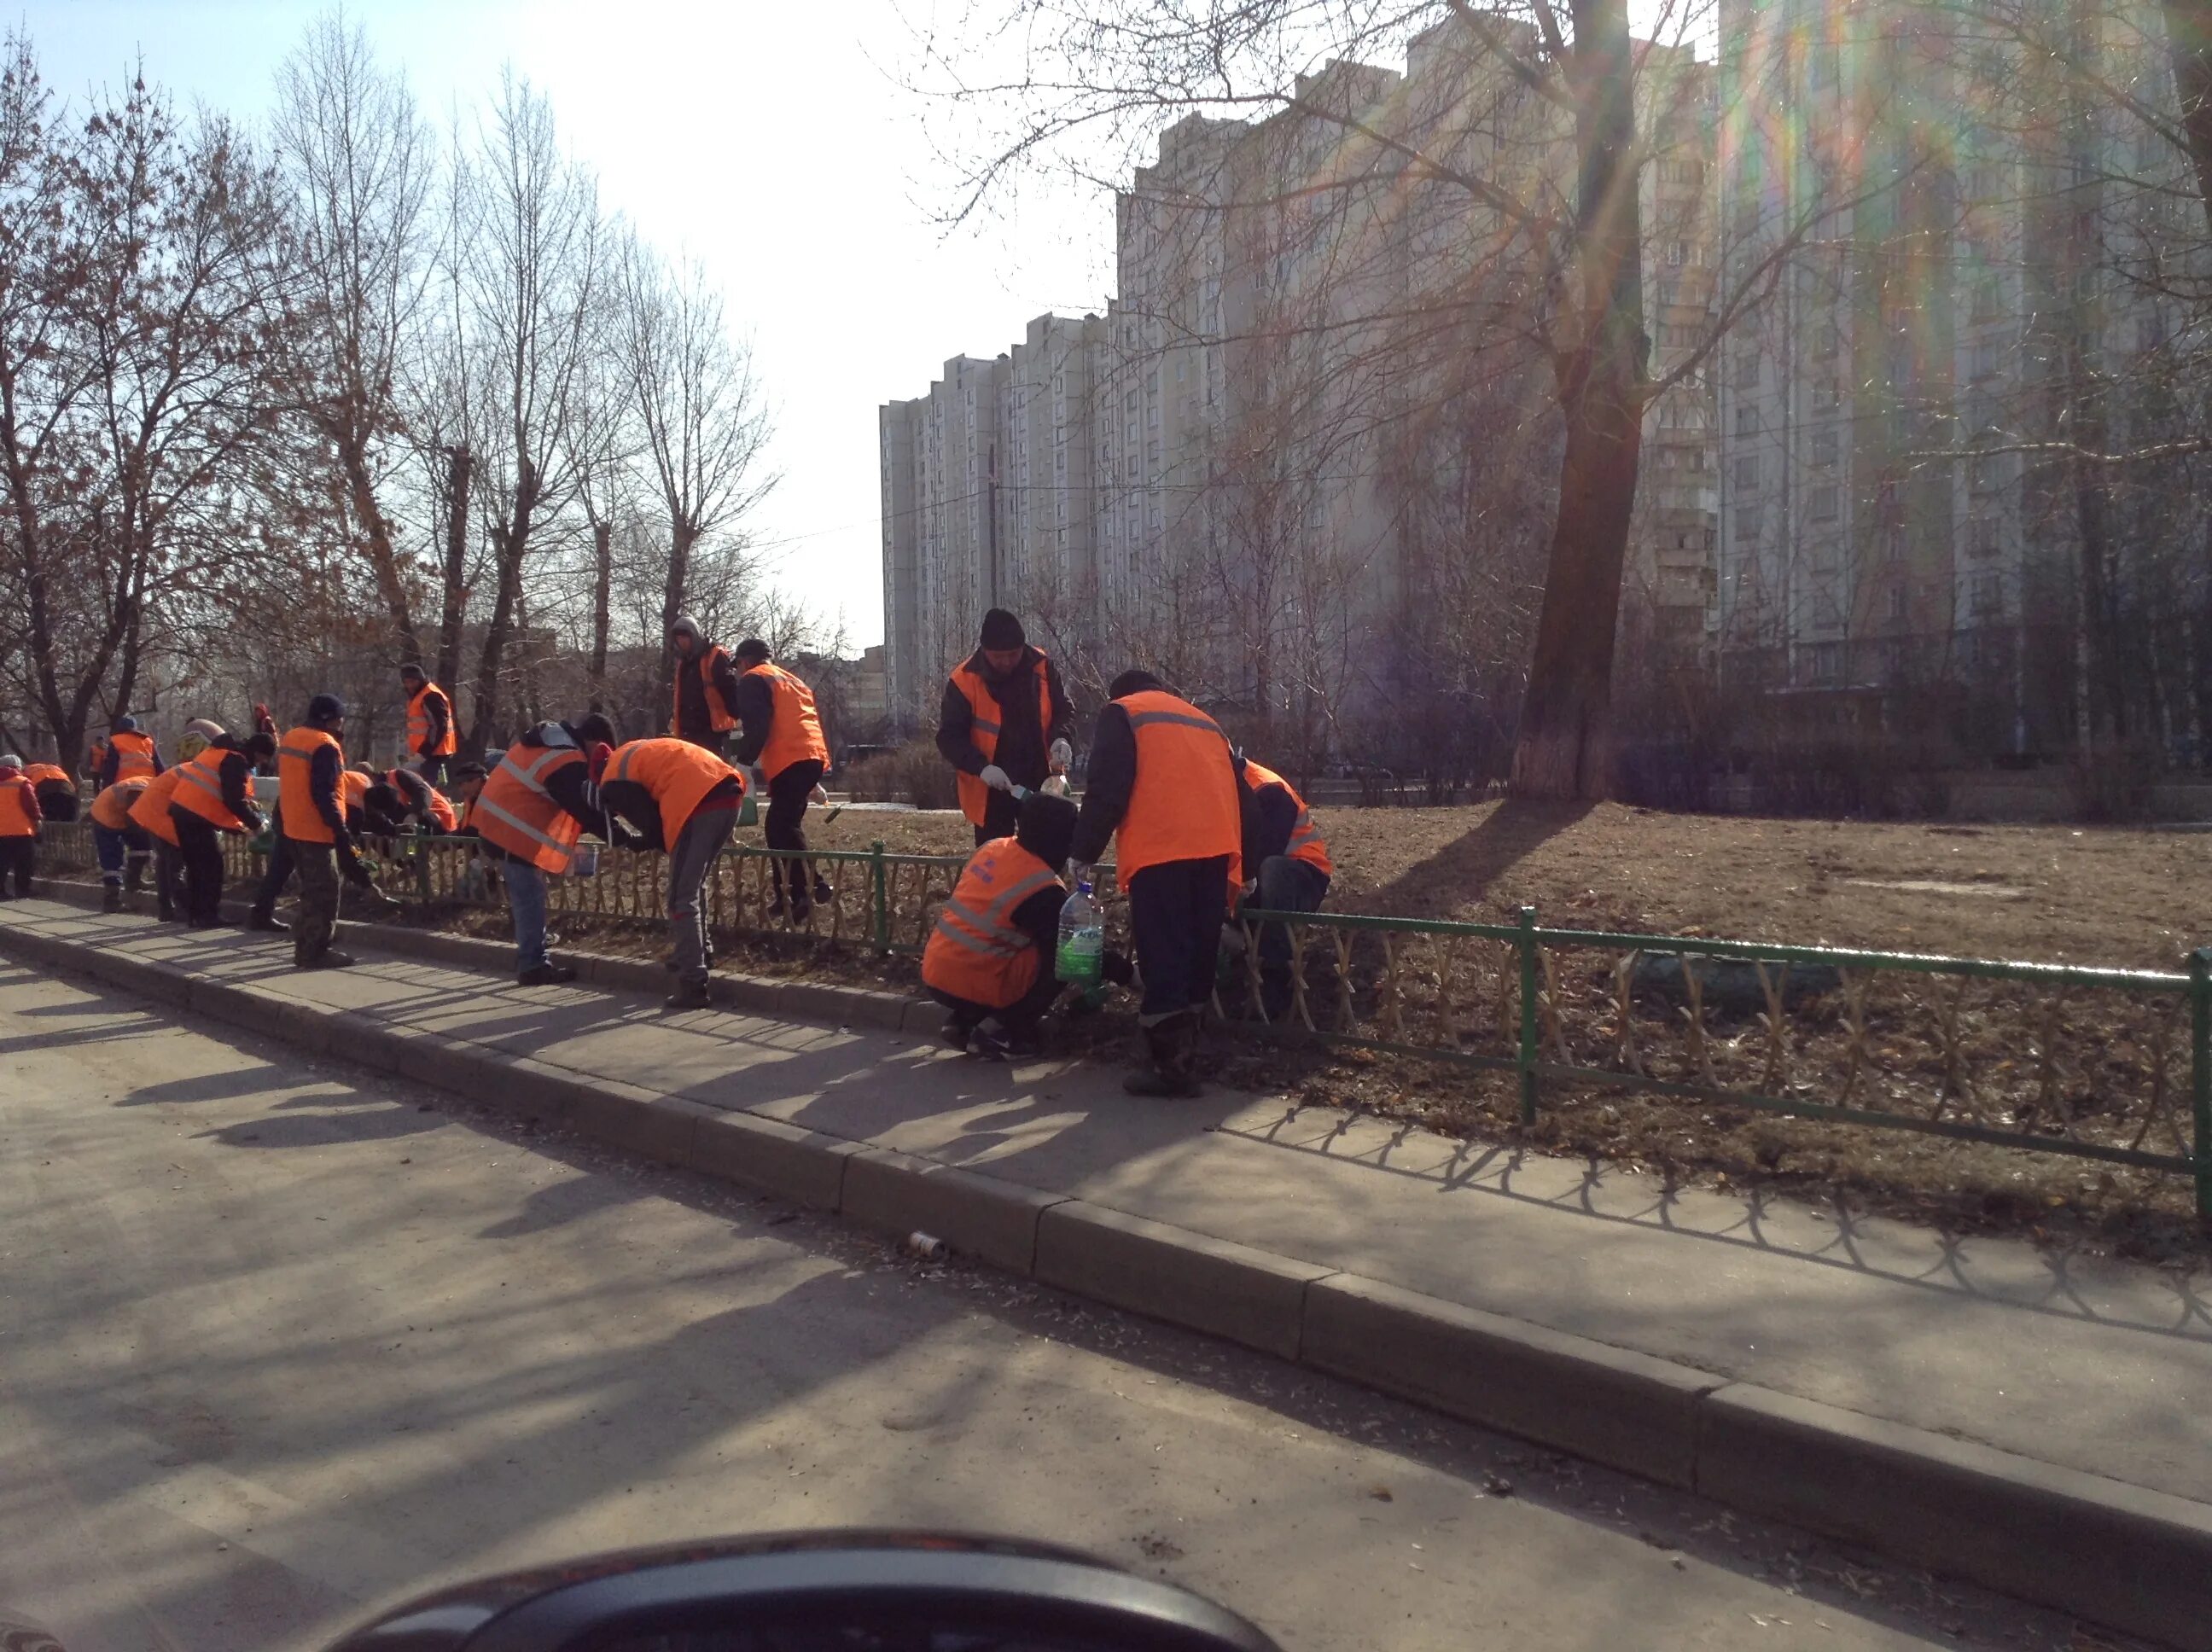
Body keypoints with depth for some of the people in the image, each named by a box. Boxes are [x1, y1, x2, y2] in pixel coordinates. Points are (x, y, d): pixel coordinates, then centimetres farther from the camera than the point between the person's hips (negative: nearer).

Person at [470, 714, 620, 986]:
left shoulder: (546, 741, 13)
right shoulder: (568, 763, -19)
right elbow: (585, 810, -20)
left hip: (498, 821, 10)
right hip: (513, 830, -10)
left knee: (526, 897, 17)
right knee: (530, 899, -6)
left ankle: (530, 958, 25)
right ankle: (534, 966, -3)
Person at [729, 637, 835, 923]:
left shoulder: (753, 680, 6)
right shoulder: (791, 680, 31)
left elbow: (756, 726, -10)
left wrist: (744, 761, -6)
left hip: (790, 761, -9)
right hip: (813, 756, 9)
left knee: (781, 828, -10)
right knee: (785, 826, 15)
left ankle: (815, 888, -19)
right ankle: (793, 895, 13)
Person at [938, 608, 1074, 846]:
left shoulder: (1042, 667, -5)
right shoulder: (964, 680, -14)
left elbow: (1064, 710, 5)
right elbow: (949, 737, -12)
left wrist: (1060, 738, -18)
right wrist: (981, 767, -28)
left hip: (1038, 782, 3)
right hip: (989, 790, -3)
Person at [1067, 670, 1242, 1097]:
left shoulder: (1122, 713, 15)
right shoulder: (1206, 723, 32)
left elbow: (1107, 790, 1)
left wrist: (1083, 852, 5)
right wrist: (1234, 872, 28)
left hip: (1161, 851, -6)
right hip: (1216, 849, 6)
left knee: (1164, 958, -6)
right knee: (1198, 956, 11)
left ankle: (1169, 1065, -8)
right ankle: (1183, 1054, 17)